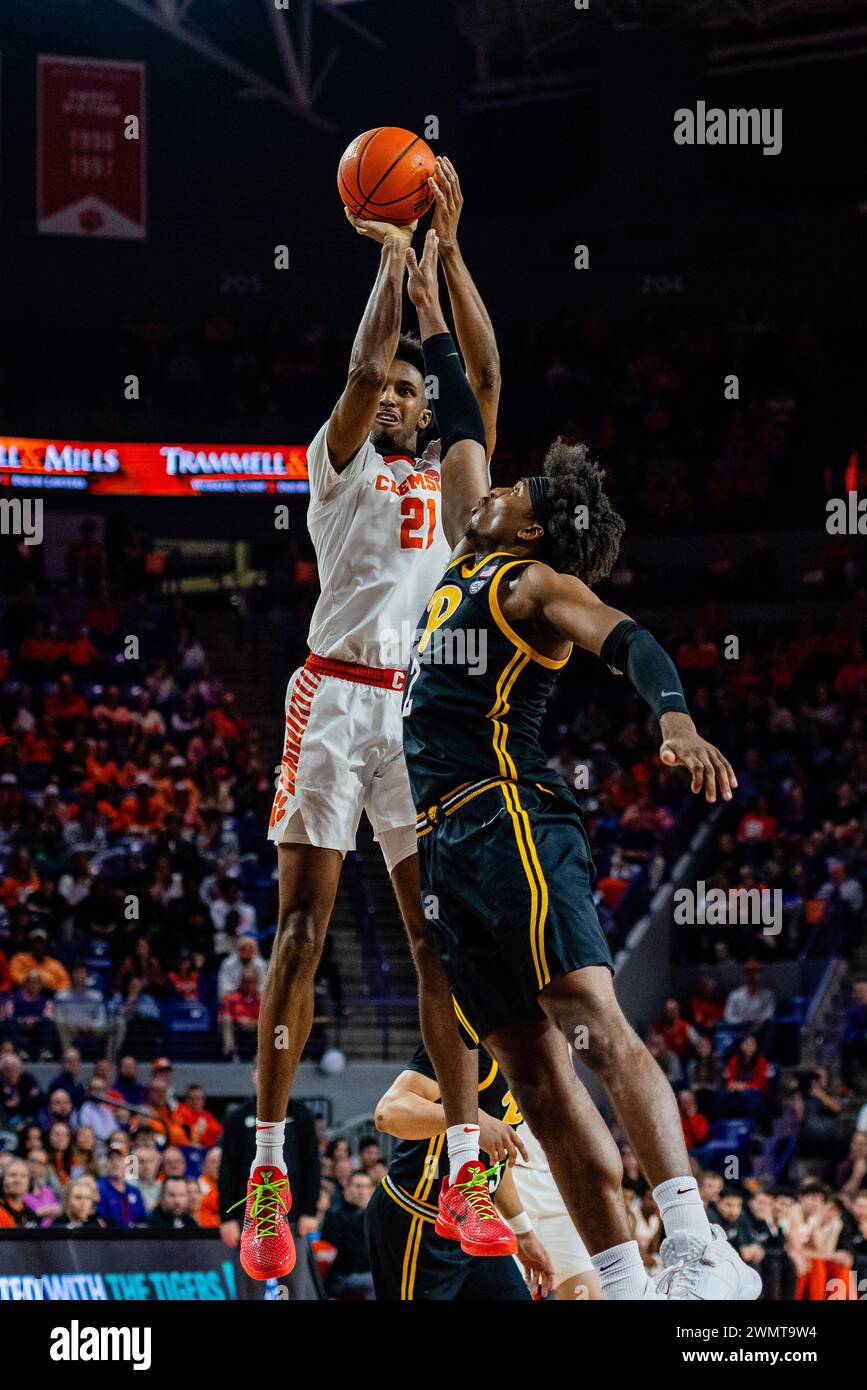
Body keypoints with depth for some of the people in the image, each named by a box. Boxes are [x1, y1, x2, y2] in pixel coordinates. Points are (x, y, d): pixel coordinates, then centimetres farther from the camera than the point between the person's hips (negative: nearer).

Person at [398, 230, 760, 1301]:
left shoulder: (536, 584, 1)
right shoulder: (468, 562, 23)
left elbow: (629, 643, -18)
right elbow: (461, 441, 35)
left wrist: (676, 721, -39)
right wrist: (431, 323, 41)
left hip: (509, 823, -8)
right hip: (447, 841, 8)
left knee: (593, 1026, -22)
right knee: (533, 1073, -1)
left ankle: (697, 1251, -34)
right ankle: (623, 1284, -6)